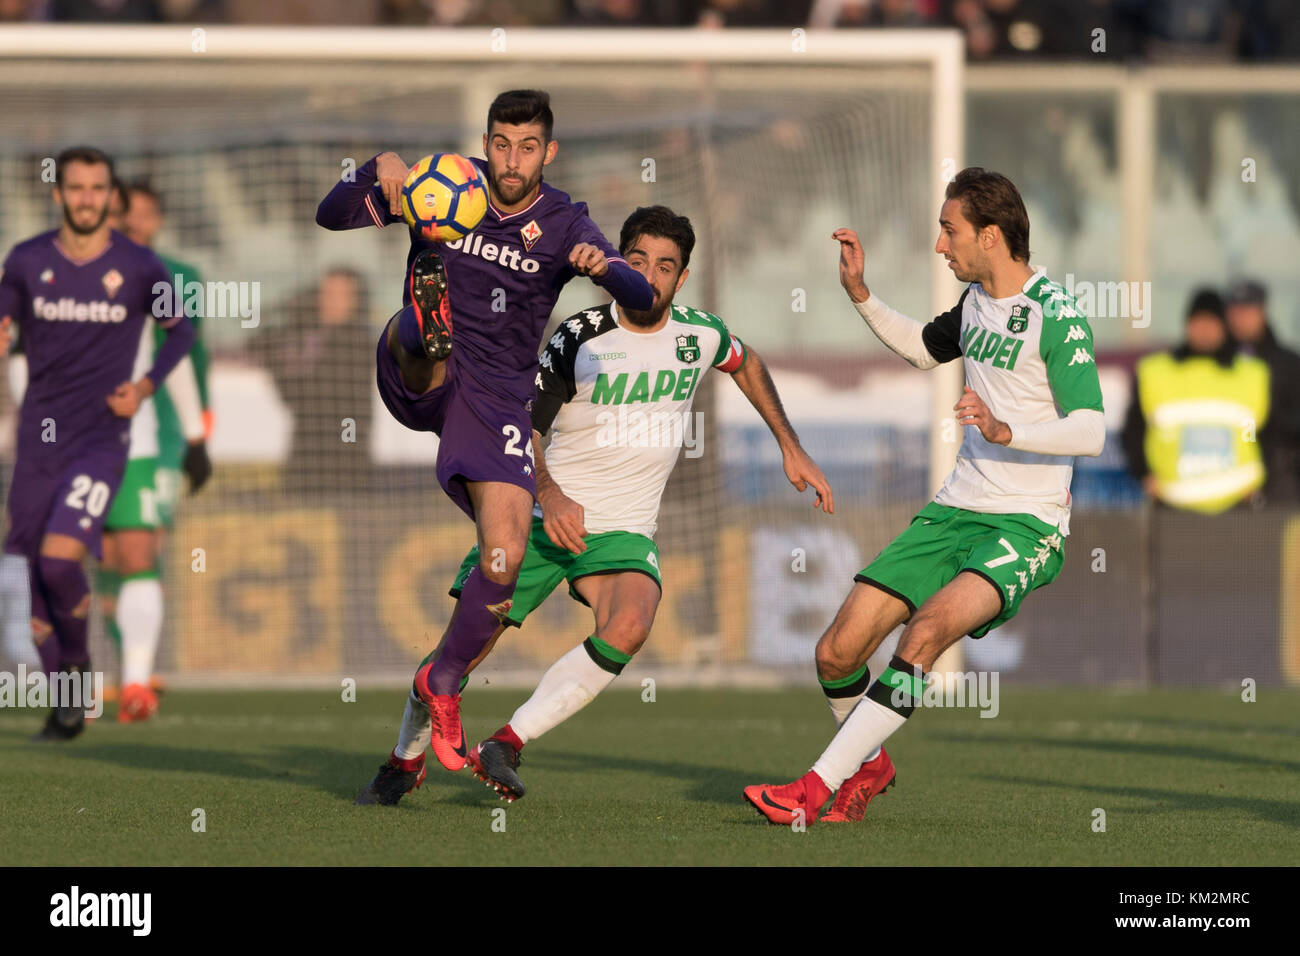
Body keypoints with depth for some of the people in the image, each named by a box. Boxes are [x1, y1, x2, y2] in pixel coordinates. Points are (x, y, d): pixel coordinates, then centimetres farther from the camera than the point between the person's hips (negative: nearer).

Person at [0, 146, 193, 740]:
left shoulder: (138, 268, -2)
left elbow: (180, 330, 12)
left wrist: (146, 385, -3)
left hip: (100, 438, -3)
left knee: (59, 558, -21)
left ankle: (77, 661, 6)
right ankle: (66, 704, 17)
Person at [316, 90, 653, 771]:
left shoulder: (563, 224, 0)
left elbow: (643, 300, -12)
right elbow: (332, 215, -4)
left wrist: (605, 267, -35)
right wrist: (379, 170, -24)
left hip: (499, 400, 0)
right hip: (420, 383, 0)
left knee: (504, 562, -9)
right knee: (421, 344, -35)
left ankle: (441, 683, 11)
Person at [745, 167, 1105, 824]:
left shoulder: (1054, 314, -14)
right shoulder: (976, 300, 11)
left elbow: (1089, 431, -22)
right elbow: (922, 347, 34)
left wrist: (1007, 432, -36)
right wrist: (860, 294, 19)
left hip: (1027, 525, -8)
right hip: (955, 513, 8)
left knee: (930, 628, -32)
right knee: (837, 653, -2)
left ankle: (816, 788, -30)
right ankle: (869, 765, 27)